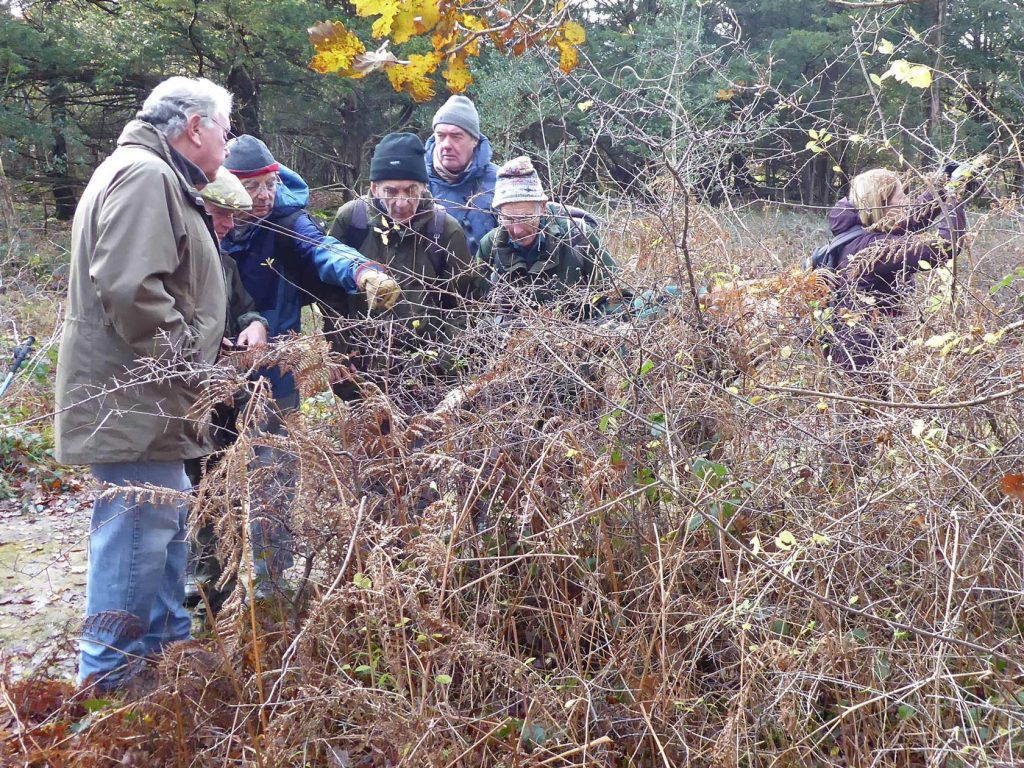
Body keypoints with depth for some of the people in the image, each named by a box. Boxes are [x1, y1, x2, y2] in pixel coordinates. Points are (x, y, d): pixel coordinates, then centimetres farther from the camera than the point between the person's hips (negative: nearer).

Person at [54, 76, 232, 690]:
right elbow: (130, 289, -26)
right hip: (138, 403, -11)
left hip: (152, 406, 11)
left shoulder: (157, 178, 21)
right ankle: (110, 682, 0)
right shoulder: (144, 175, -14)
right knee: (140, 531, -8)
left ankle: (168, 647, 35)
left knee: (168, 524, 21)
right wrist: (186, 367, -19)